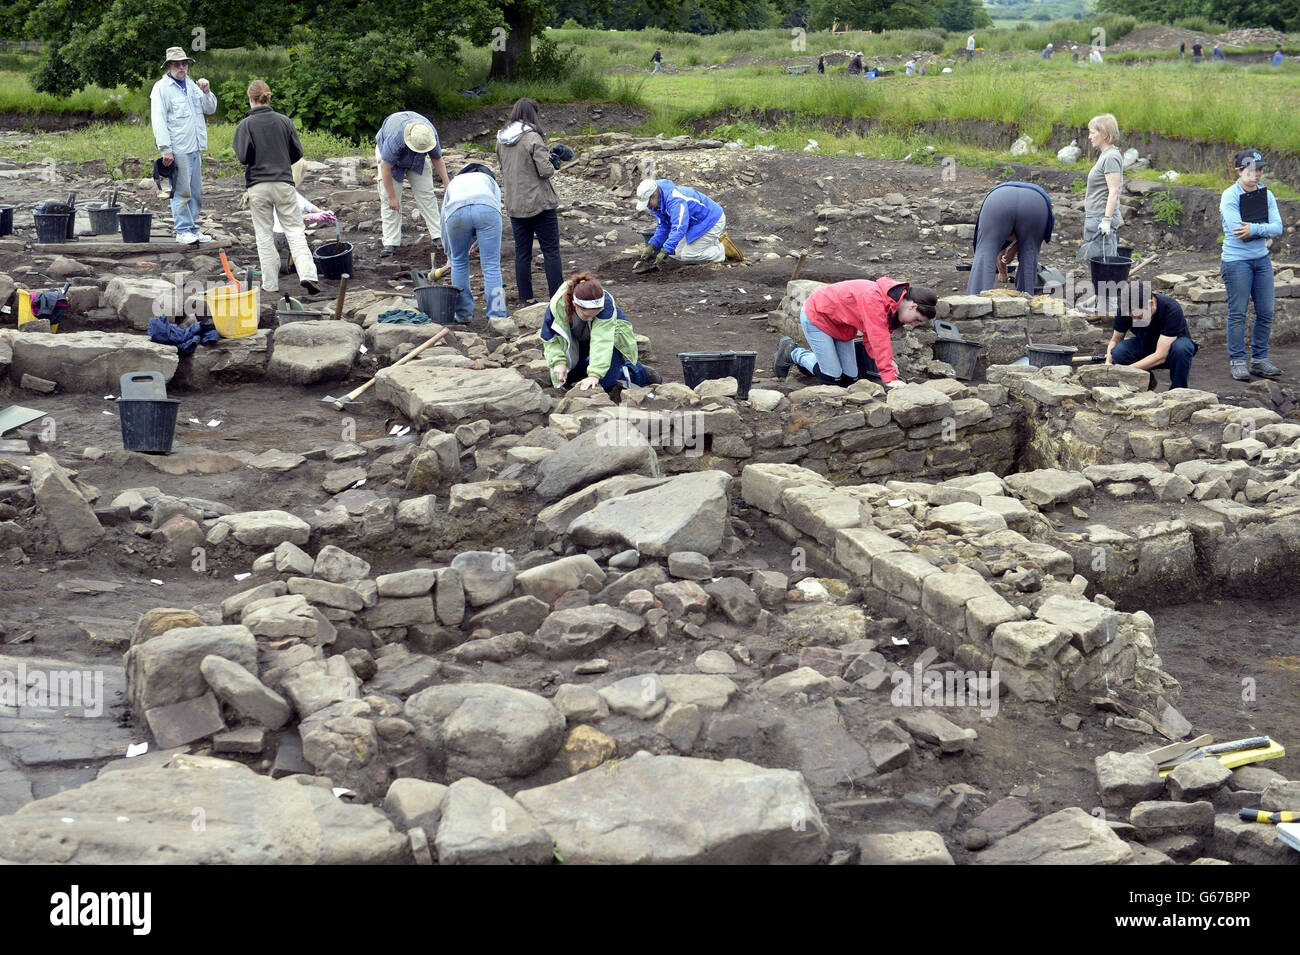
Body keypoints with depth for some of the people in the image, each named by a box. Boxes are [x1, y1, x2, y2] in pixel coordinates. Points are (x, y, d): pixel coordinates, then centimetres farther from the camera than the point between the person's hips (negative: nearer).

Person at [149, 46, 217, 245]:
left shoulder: (191, 85, 17)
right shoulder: (161, 88, -5)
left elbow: (210, 109, 21)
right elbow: (158, 120, -10)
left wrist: (206, 92, 0)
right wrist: (166, 149, -17)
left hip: (195, 148, 7)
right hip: (178, 150, -7)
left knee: (196, 192, 11)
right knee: (181, 192, -6)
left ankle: (192, 228, 18)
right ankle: (183, 230, -1)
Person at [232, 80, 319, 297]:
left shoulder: (245, 125, -5)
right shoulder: (284, 121, 2)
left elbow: (243, 157, -10)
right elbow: (297, 152, 6)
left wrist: (257, 163, 12)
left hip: (258, 185, -1)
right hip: (284, 182, 1)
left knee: (264, 235, 8)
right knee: (295, 230, 3)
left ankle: (271, 283, 9)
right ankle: (307, 274, -14)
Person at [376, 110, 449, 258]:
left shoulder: (432, 135, -30)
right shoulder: (395, 139, -44)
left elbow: (437, 159, -11)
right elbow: (385, 167, -33)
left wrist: (447, 184, -10)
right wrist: (391, 197, -28)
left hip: (417, 161, 3)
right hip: (389, 156, -3)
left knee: (426, 193, -5)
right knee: (387, 199, -11)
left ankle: (437, 235, -1)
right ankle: (391, 242, -9)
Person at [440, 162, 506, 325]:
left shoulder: (453, 183, 42)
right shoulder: (489, 180, 38)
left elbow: (444, 222, 43)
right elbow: (497, 210, 27)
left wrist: (450, 256, 53)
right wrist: (481, 250, 33)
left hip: (457, 210, 1)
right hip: (487, 208, -1)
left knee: (459, 261, 21)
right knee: (492, 265, 4)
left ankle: (463, 313, 26)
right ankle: (497, 316, -1)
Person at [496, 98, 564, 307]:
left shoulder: (501, 140, 5)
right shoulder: (533, 138, -15)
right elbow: (545, 171, -18)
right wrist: (552, 163, 5)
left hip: (514, 205, 6)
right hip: (540, 203, -6)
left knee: (522, 252, 11)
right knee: (551, 250, 2)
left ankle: (526, 298, 13)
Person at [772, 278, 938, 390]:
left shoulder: (893, 302, -4)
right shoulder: (874, 298, -36)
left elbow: (871, 338, -5)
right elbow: (878, 339, -40)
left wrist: (888, 360, -22)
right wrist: (888, 377, -41)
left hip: (840, 326, 9)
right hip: (816, 316, -9)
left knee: (849, 379, 2)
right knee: (832, 378, -11)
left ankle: (807, 356, 24)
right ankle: (792, 352, 10)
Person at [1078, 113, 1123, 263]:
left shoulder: (1111, 157, -13)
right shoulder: (1105, 155, 18)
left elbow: (1113, 192, -19)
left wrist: (1107, 219, -23)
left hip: (1101, 221, -10)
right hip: (1094, 219, 10)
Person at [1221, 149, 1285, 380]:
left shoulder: (1266, 195, 7)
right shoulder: (1230, 196, -9)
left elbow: (1277, 227, -3)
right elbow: (1238, 231, -19)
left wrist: (1254, 229, -17)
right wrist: (1264, 230, -11)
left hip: (1262, 259, 6)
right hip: (1236, 260, -6)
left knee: (1266, 312, 7)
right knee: (1238, 313, -2)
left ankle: (1259, 360, 18)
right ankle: (1237, 361, 8)